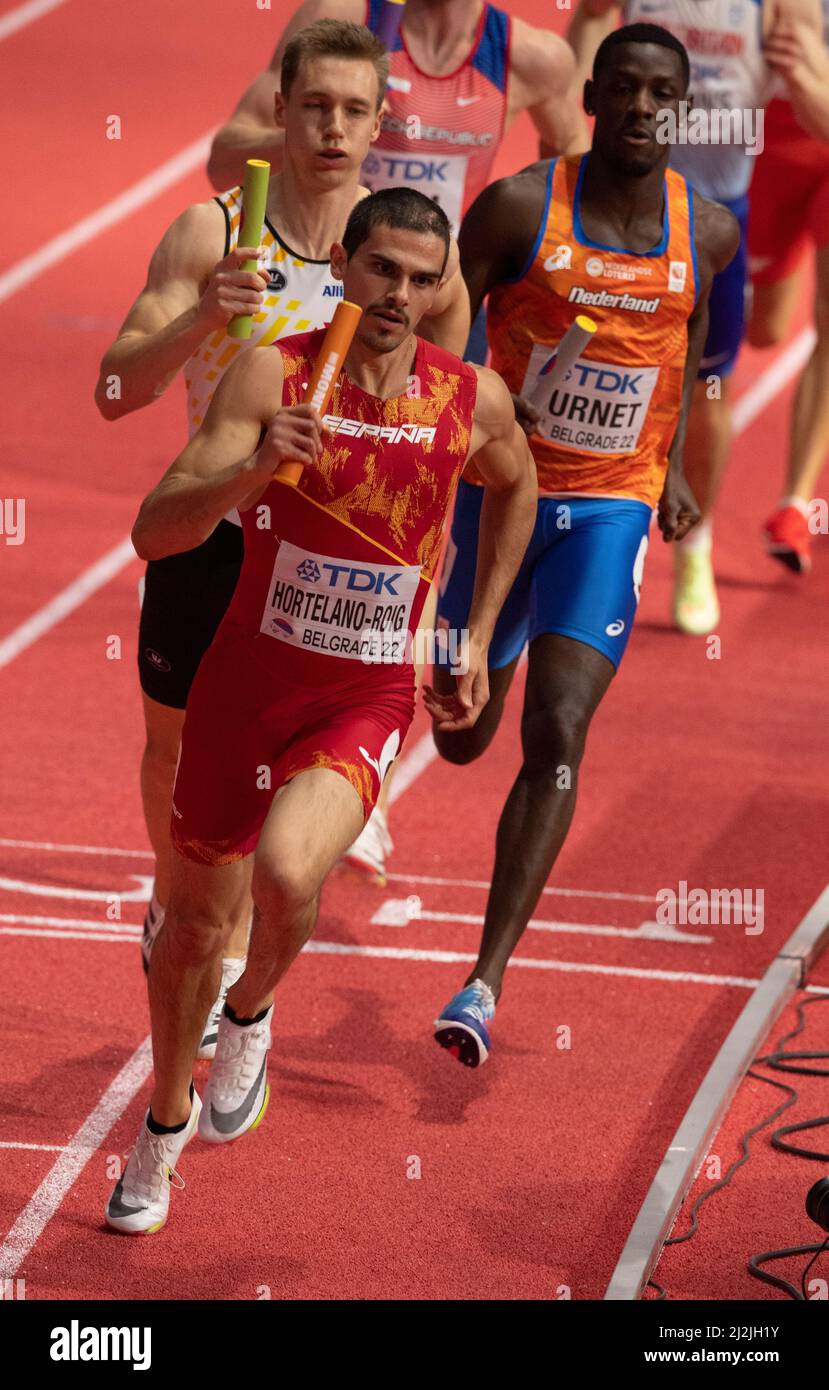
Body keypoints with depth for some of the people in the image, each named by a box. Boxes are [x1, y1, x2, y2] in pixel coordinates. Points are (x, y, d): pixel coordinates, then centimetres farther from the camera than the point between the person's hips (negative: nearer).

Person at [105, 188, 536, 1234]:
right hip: (247, 679, 0)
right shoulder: (275, 374, -15)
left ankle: (250, 1014, 5)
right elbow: (154, 532, -22)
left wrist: (477, 640, 16)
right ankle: (167, 1122, 41)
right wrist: (252, 468, -40)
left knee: (287, 875, -29)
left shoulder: (473, 401, -8)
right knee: (197, 917, 14)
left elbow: (516, 485, 18)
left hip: (368, 702, 0)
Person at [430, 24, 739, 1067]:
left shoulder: (706, 232, -3)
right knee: (462, 739, 15)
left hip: (611, 509, 0)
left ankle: (486, 981, -14)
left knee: (555, 737, -16)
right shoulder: (520, 207, -12)